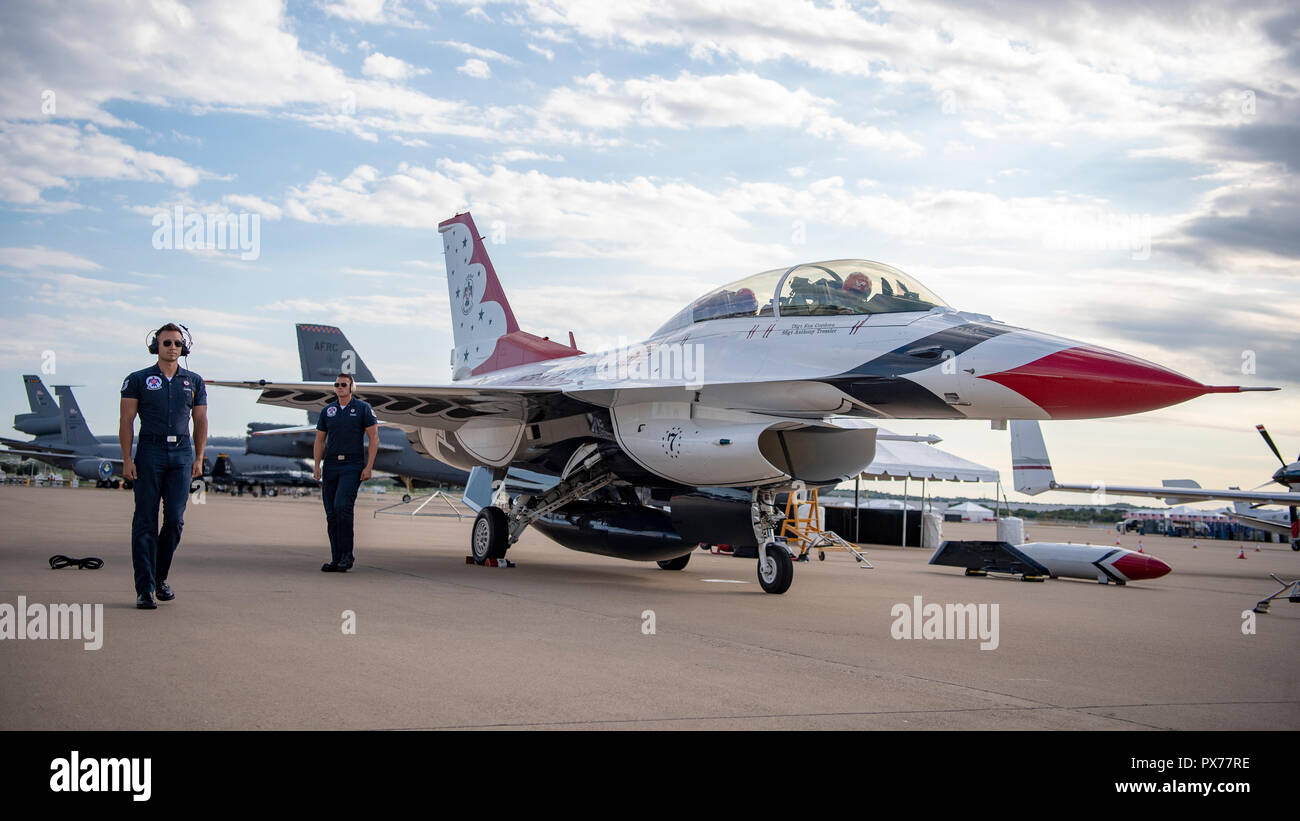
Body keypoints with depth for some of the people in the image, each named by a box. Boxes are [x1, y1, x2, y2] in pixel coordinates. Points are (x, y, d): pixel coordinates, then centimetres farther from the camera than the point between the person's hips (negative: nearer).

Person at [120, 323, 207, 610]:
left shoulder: (194, 382, 12)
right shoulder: (138, 380, 4)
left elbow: (200, 421, 15)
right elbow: (126, 421, 2)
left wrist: (199, 458, 6)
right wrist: (127, 459, -6)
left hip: (182, 452, 2)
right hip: (150, 451, -2)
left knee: (175, 520, -1)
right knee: (146, 521, -3)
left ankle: (161, 577, 19)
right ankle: (144, 589, -2)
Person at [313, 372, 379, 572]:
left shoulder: (362, 409, 1)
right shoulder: (327, 411, 12)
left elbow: (374, 438, -1)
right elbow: (320, 440, 15)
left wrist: (369, 467, -9)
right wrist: (317, 465, 2)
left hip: (352, 466, -5)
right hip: (331, 466, 5)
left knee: (342, 506, -20)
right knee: (331, 513, 3)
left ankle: (347, 554, -9)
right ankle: (336, 559, 9)